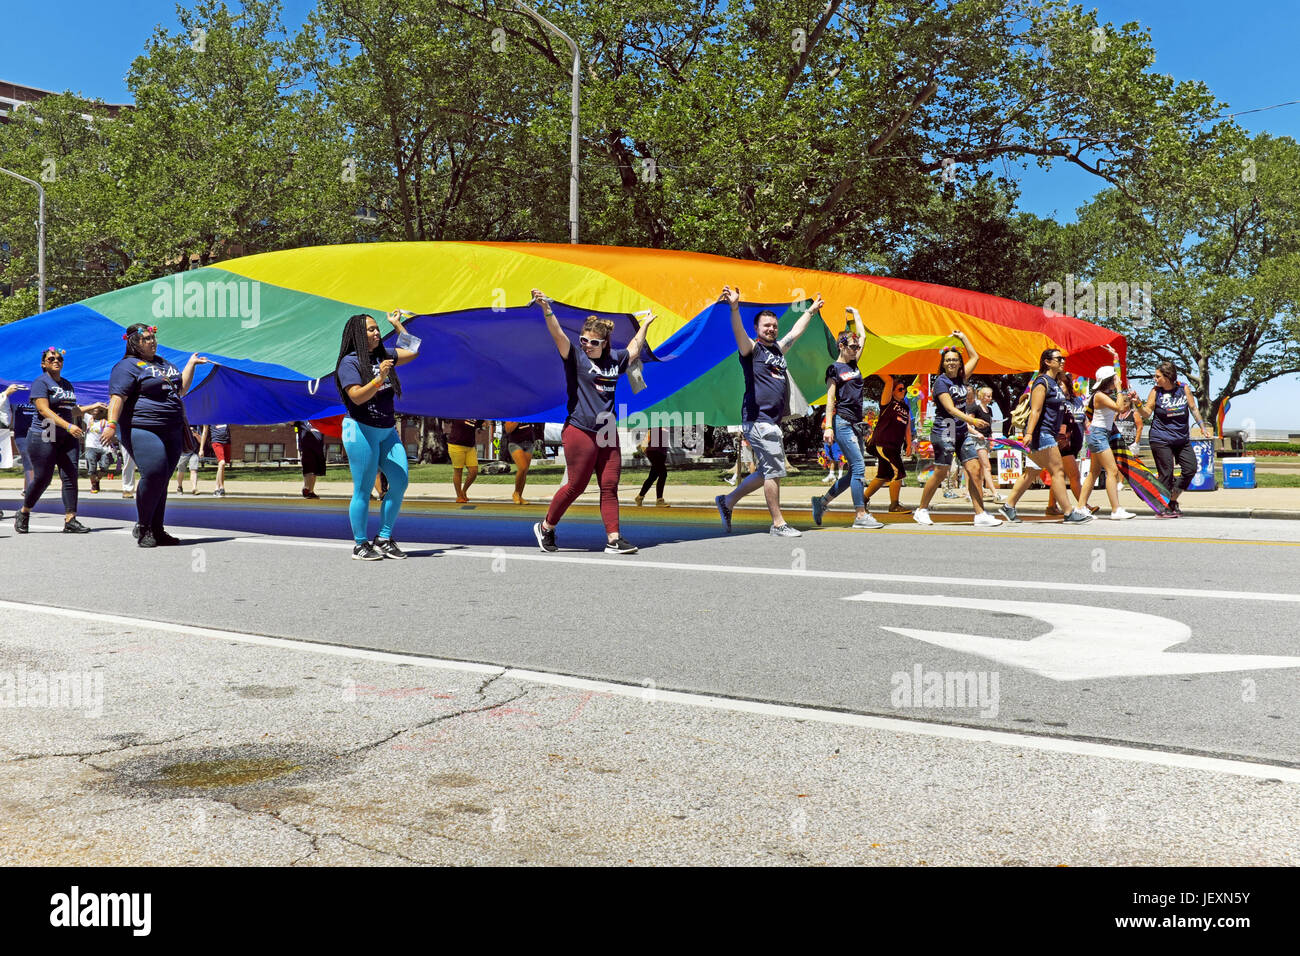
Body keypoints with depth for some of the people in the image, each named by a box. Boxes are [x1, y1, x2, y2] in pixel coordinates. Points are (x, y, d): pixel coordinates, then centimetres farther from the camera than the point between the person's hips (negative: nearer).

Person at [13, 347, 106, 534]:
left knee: (70, 477, -6)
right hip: (43, 437, -6)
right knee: (42, 478, -4)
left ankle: (70, 520, -8)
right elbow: (44, 410, -17)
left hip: (67, 438, 6)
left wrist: (92, 406, 22)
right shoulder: (40, 383, -5)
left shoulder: (67, 384, 18)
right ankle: (23, 514, 18)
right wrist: (68, 426, -28)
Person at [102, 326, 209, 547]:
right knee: (154, 473, -19)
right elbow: (117, 397, -13)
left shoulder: (164, 363, 23)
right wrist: (112, 424, -24)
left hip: (172, 432, 8)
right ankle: (143, 527, -5)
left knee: (161, 480, 7)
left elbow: (181, 390, 29)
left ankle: (157, 530, 13)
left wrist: (191, 364, 27)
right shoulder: (127, 366, -2)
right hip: (142, 430, -7)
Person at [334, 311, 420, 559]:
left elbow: (413, 351, 23)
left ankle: (384, 539, 11)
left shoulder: (384, 355, 12)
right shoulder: (349, 362, -7)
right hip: (361, 430, -7)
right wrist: (379, 379, -29)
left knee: (400, 481, 1)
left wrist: (397, 325, 22)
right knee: (363, 490, -4)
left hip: (387, 431, 7)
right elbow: (358, 397, -17)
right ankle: (360, 545, 7)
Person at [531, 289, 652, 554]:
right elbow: (558, 335, -18)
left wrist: (645, 324, 42)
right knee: (576, 485, 0)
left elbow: (633, 350, 33)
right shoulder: (575, 357, -3)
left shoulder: (614, 359, 12)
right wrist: (546, 308, -32)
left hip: (607, 433, 6)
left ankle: (613, 539, 6)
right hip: (580, 431, -5)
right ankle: (545, 527, 19)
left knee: (610, 487, 3)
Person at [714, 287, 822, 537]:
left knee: (768, 472, 12)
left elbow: (796, 331, 36)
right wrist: (734, 308, -39)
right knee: (774, 471, -7)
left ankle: (727, 501, 25)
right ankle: (778, 524, 1)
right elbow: (739, 332, -22)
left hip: (773, 421, 9)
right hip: (758, 420, -9)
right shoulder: (751, 348, -2)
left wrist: (812, 310, 45)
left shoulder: (777, 349, 20)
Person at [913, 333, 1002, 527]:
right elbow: (950, 409, -21)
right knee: (940, 473, -2)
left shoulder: (961, 378, 9)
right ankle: (921, 511, 14)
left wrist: (963, 337, 21)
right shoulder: (941, 382, -10)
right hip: (944, 432, -6)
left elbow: (975, 357, 25)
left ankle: (980, 515, -4)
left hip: (962, 432, 7)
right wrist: (972, 420, -33)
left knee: (974, 470, -3)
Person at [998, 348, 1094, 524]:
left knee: (1032, 472, 11)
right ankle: (1069, 513, -6)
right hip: (1041, 433, -10)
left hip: (1049, 434, 10)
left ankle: (1009, 506, 16)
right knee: (1057, 471, -8)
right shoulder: (1042, 382, -12)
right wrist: (1029, 432, -25)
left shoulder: (1055, 382, 17)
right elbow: (1035, 410, -19)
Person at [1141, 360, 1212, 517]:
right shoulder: (1155, 391, -3)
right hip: (1160, 439, -3)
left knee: (1191, 469, 1)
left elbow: (1193, 408, 10)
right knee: (1166, 473, -5)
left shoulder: (1184, 388, 1)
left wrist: (1202, 427, 8)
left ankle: (1172, 500, 18)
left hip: (1182, 438, 4)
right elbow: (1147, 413, -3)